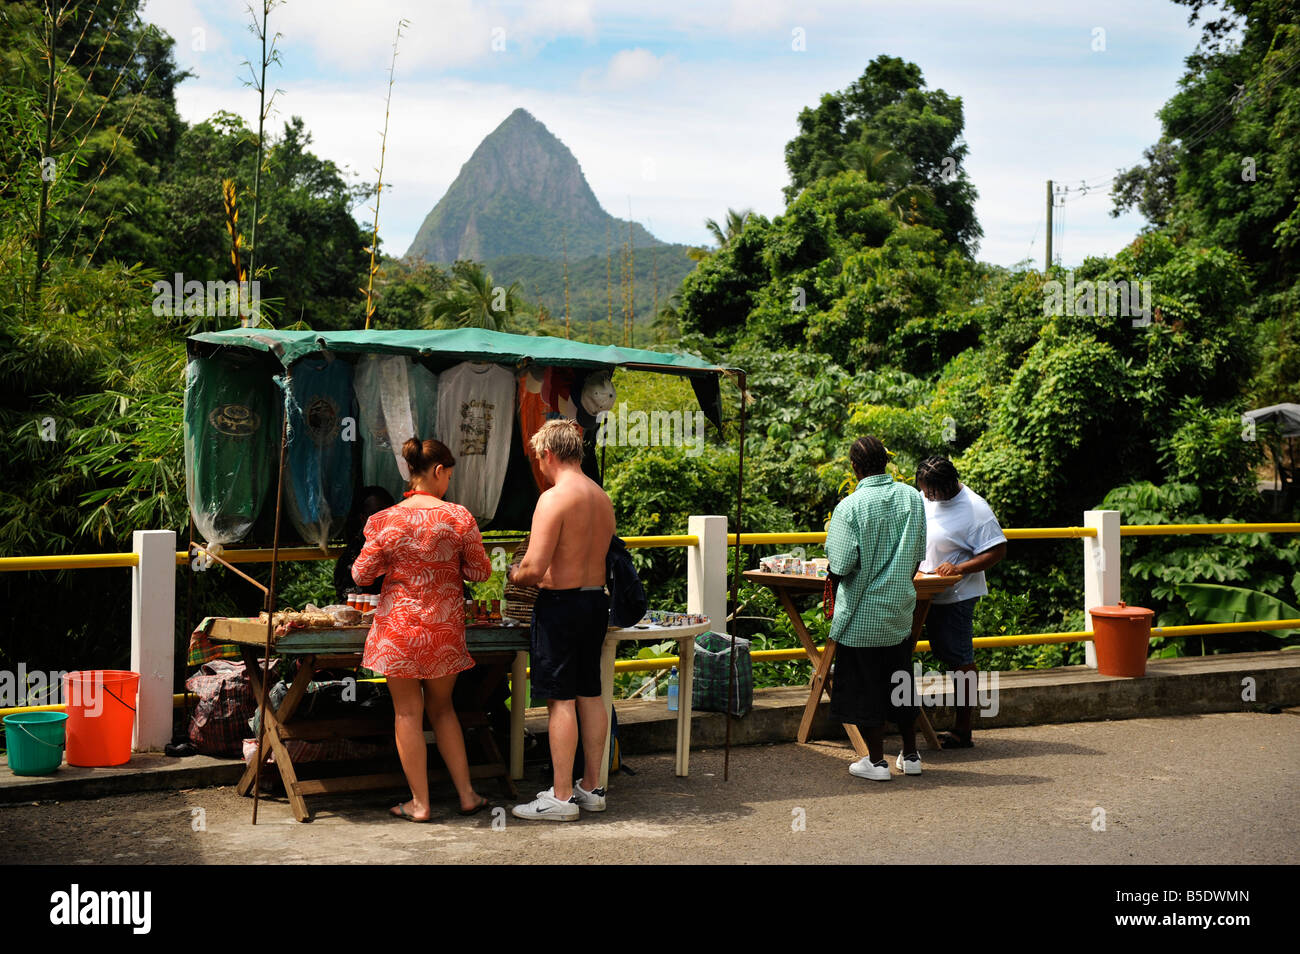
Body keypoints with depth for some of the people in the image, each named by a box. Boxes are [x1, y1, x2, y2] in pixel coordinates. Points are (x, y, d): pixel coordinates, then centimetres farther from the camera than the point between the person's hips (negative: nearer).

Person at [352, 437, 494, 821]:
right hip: (445, 628, 1)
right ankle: (466, 793, 21)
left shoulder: (385, 521, -7)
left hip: (399, 624, -1)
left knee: (408, 713, 7)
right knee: (442, 707, 18)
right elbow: (481, 570, -1)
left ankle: (420, 803, 12)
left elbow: (362, 574, 0)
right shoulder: (458, 517, -7)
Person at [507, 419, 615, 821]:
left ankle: (562, 797, 2)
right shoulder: (602, 497, 9)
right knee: (590, 695, 13)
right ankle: (592, 787, 22)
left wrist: (514, 576, 1)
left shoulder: (554, 498, -17)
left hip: (560, 603, -8)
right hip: (596, 600, 8)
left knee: (561, 701, -3)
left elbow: (535, 569, -21)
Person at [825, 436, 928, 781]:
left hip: (862, 613, -5)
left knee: (865, 687, 6)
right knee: (900, 681, 17)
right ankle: (910, 756, 25)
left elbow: (841, 567, -19)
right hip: (900, 609, 5)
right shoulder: (912, 498, -1)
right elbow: (918, 556, 8)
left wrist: (830, 539, 1)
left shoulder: (850, 507, -17)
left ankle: (876, 761, 12)